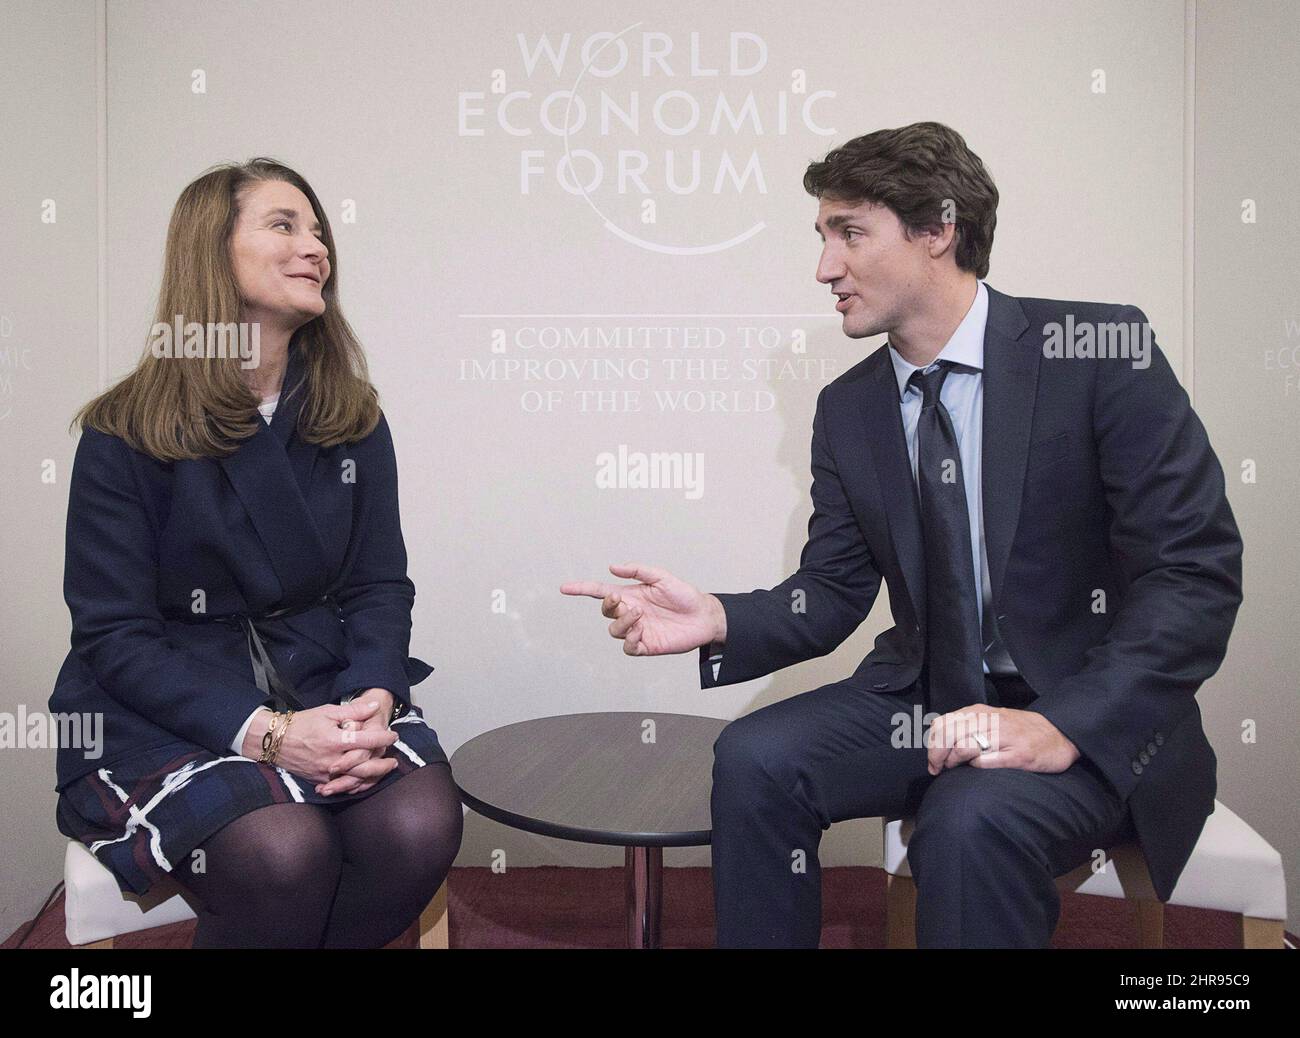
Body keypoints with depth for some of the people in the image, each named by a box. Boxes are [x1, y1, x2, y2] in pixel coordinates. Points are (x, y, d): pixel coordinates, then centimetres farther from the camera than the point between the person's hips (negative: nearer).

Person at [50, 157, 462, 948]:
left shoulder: (353, 418, 5)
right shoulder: (125, 436, -6)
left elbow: (380, 586, 3)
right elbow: (114, 636, -9)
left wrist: (374, 698, -18)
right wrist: (266, 733, -23)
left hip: (323, 689, 3)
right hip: (162, 711, -3)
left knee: (420, 824, -26)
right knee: (282, 851, -32)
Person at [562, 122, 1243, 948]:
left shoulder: (1104, 354, -12)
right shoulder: (847, 408, 3)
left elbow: (1197, 574, -15)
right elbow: (833, 593, 5)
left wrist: (1065, 726, -26)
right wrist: (721, 621, -16)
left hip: (1096, 718, -4)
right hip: (928, 696, 4)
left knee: (971, 822, -32)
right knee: (753, 760, -18)